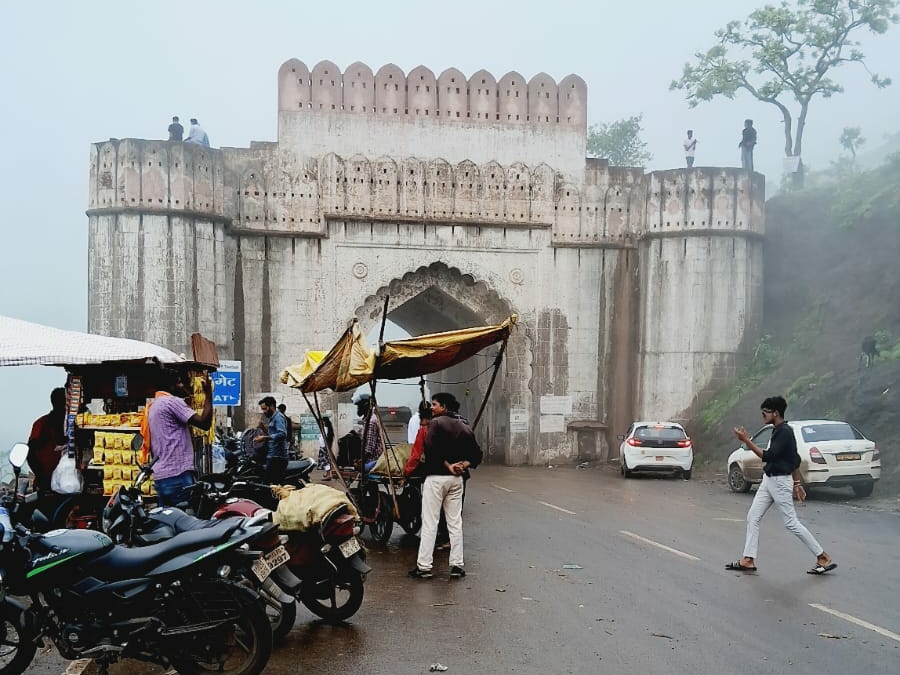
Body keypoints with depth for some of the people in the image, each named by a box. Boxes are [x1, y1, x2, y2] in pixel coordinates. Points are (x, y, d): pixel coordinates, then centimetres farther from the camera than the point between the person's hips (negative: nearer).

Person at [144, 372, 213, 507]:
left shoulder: (153, 405, 20)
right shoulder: (173, 401, -10)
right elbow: (204, 423, -17)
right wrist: (208, 394, -10)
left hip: (160, 476, 10)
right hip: (177, 475, -10)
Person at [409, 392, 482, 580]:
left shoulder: (436, 423, -8)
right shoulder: (464, 427, 11)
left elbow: (431, 449, -20)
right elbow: (477, 455, 11)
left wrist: (448, 465, -12)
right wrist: (463, 465, -2)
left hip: (436, 477, -6)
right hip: (456, 479, 6)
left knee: (429, 523, -1)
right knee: (455, 523, 10)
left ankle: (424, 566, 0)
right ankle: (457, 565, 11)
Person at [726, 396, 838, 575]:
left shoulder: (784, 431, -18)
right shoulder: (778, 431, 12)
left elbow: (768, 456, -25)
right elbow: (795, 459, 18)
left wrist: (746, 440, -26)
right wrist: (797, 483, 22)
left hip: (780, 482, -10)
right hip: (769, 480, 10)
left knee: (791, 523, -3)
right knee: (753, 517, 6)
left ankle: (824, 558, 8)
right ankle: (748, 561, 8)